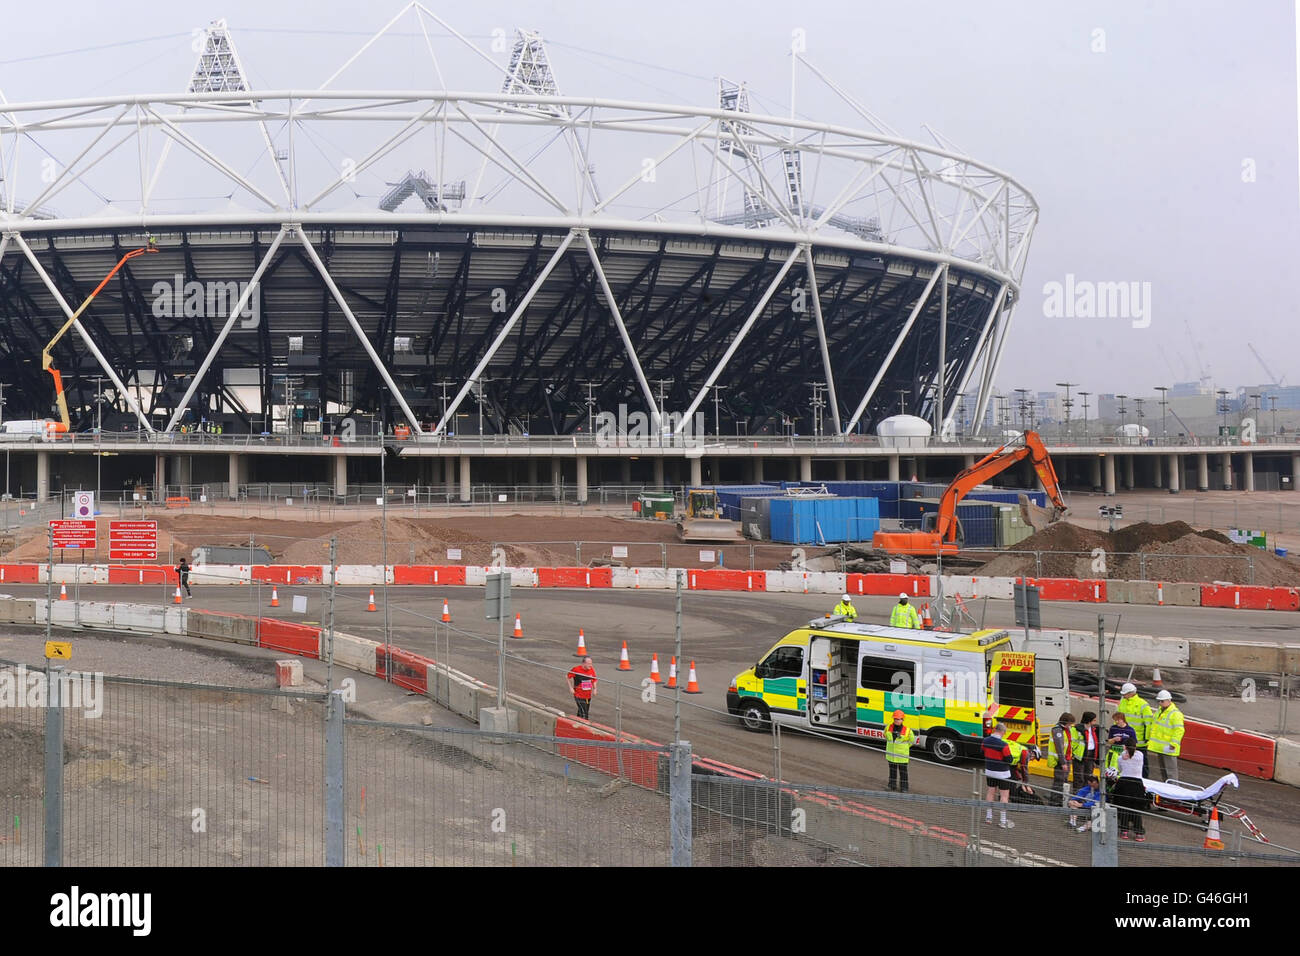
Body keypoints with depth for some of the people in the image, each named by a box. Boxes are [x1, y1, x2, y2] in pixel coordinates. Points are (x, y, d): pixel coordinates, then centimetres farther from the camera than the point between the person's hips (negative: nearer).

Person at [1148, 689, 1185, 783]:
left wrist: (1173, 744, -24)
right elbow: (1154, 726, 25)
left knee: (1171, 770, -6)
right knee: (1162, 769, 17)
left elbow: (1179, 730, -21)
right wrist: (1150, 740, 23)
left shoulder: (1175, 714, -16)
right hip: (1159, 747, 9)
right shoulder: (1159, 711, 14)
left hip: (1168, 748, -9)